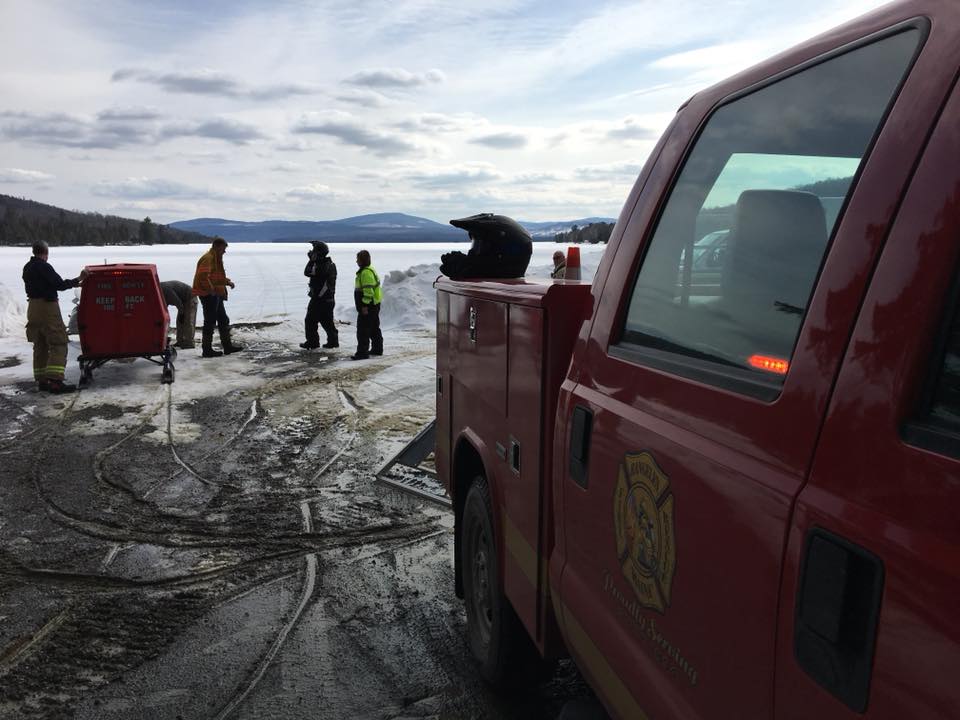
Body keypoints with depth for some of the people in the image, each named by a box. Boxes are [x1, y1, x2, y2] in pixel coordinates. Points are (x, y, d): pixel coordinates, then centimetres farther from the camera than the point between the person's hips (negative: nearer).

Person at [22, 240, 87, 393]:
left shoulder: (27, 268, 13)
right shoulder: (44, 267, -14)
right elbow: (60, 284, -16)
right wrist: (78, 280, -5)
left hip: (33, 307, 9)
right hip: (47, 307, -9)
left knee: (40, 346, 13)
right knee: (58, 344, -9)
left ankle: (42, 380, 14)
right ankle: (55, 380, -18)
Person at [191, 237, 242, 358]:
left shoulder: (217, 259, 18)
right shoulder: (208, 258, -15)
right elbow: (203, 276, -28)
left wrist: (227, 281, 11)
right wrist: (211, 289, -25)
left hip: (216, 295, 11)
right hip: (208, 295, -11)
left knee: (223, 320, 15)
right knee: (210, 322, -5)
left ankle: (227, 346, 22)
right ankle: (207, 350, 1)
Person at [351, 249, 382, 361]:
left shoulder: (366, 272, -19)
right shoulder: (370, 270, 16)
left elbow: (368, 290, -24)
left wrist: (365, 305, -23)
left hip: (367, 306, -11)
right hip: (374, 305, 11)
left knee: (363, 329, -8)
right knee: (374, 328, 18)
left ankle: (362, 352, -8)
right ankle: (377, 349, 27)